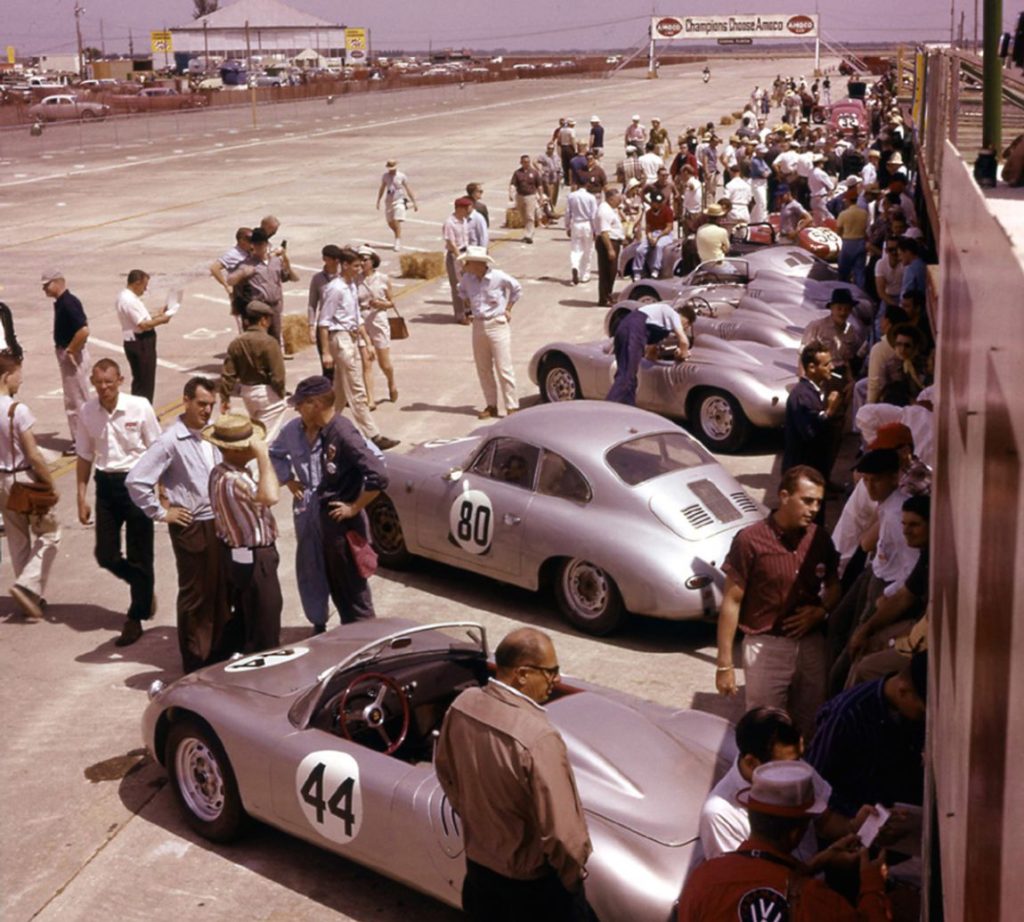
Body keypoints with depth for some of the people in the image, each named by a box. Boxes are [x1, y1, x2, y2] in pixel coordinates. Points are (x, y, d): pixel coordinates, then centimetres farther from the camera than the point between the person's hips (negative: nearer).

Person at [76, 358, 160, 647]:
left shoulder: (139, 407, -12)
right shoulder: (87, 411, -2)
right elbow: (85, 456, 8)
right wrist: (82, 497, 7)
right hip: (106, 485, 4)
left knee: (139, 555, 5)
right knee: (106, 555, 6)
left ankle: (136, 618, 20)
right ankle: (144, 589, 35)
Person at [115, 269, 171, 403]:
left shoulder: (126, 297, 12)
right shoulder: (129, 301, -21)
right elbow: (143, 324, -25)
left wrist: (157, 314, 13)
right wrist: (161, 320, -12)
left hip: (136, 343, 11)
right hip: (141, 344, -11)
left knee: (139, 381, 18)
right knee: (146, 383, -2)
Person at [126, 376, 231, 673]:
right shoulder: (171, 441, -15)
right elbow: (135, 481, -19)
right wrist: (161, 513, -13)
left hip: (219, 523, 6)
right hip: (191, 527, -6)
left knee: (222, 590, 15)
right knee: (195, 595, 6)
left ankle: (221, 651, 29)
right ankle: (195, 660, 19)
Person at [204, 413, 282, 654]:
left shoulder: (221, 472, 4)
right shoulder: (231, 479, -31)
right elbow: (271, 496, -45)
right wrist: (263, 456, -38)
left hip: (238, 554, 11)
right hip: (253, 558, -11)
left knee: (245, 621, 23)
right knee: (264, 625, 2)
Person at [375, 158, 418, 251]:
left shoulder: (401, 176, -7)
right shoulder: (385, 176, 3)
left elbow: (408, 189, -3)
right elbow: (382, 189, 16)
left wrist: (414, 202, -3)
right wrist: (378, 201, 16)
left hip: (399, 202, -4)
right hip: (388, 202, 4)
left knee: (397, 222, -15)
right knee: (390, 223, 9)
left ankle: (398, 242, -11)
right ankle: (398, 238, 33)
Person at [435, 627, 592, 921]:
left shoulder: (463, 705, -12)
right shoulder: (537, 737, -35)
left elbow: (445, 770, 6)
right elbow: (559, 829, -28)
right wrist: (575, 873, -10)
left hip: (477, 861, 7)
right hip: (531, 879, -6)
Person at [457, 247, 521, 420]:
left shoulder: (499, 277, -14)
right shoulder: (468, 278, 0)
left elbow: (517, 289, 4)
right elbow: (462, 290, 24)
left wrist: (508, 309, 4)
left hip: (497, 326, -5)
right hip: (478, 326, 5)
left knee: (503, 368, -5)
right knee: (483, 369, 8)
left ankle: (512, 407, 1)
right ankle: (491, 406, 19)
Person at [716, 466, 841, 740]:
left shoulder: (820, 538, 2)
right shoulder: (750, 540, -13)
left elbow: (834, 585, 17)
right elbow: (731, 602, -9)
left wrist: (821, 610, -7)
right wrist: (724, 663, -11)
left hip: (811, 645, 4)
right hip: (767, 646, -4)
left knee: (810, 728, 13)